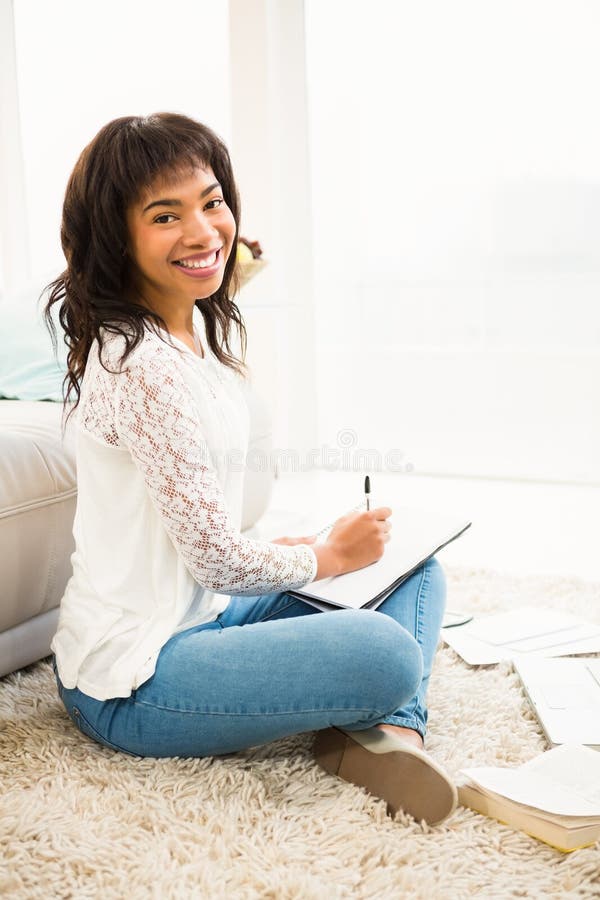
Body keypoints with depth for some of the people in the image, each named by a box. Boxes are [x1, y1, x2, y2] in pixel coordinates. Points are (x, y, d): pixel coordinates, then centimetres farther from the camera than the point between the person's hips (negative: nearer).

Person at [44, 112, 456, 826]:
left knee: (415, 569, 12)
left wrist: (275, 547, 6)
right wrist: (325, 558, -3)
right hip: (131, 679, -10)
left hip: (200, 610, 10)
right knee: (385, 654, -31)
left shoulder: (197, 331, 7)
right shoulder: (142, 365, -23)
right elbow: (213, 558, -20)